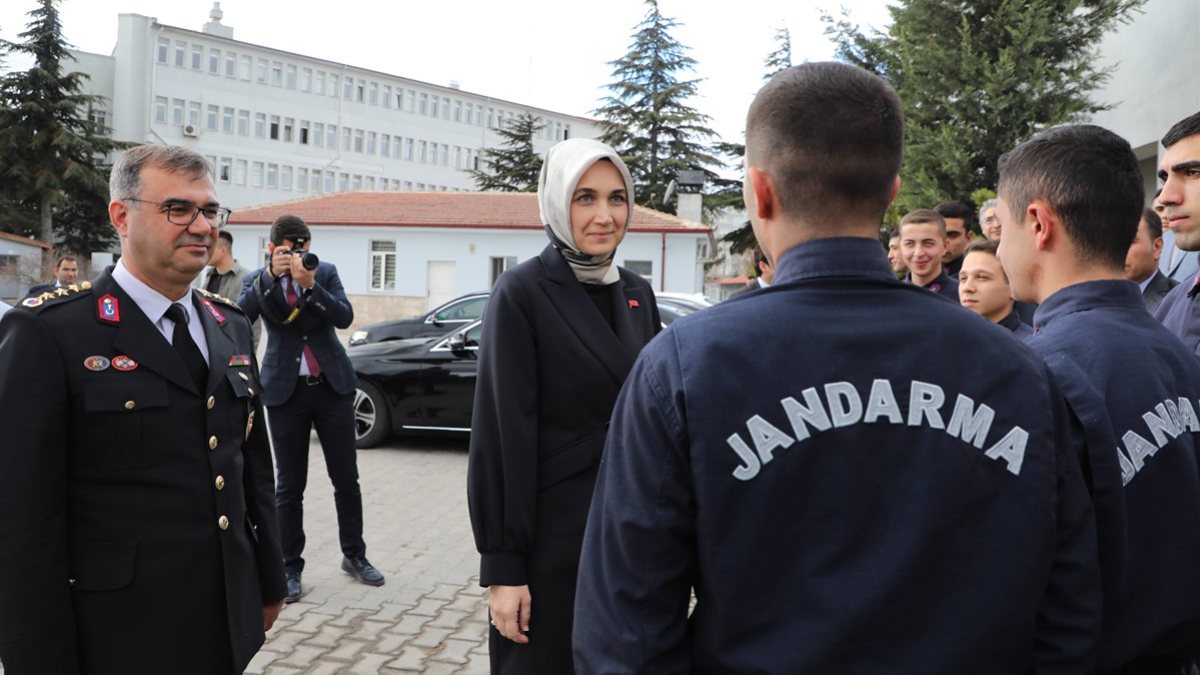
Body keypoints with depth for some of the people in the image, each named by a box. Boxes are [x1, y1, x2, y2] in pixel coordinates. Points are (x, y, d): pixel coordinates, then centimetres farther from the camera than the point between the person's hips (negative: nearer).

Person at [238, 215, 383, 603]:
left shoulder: (325, 272, 3)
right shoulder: (258, 281, 2)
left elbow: (344, 317, -10)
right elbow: (240, 317, -16)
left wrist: (309, 284, -21)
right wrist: (271, 276, -21)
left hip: (333, 385, 1)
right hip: (286, 391, -1)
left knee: (346, 477, 9)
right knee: (290, 484, 5)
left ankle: (354, 555, 25)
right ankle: (290, 568, 17)